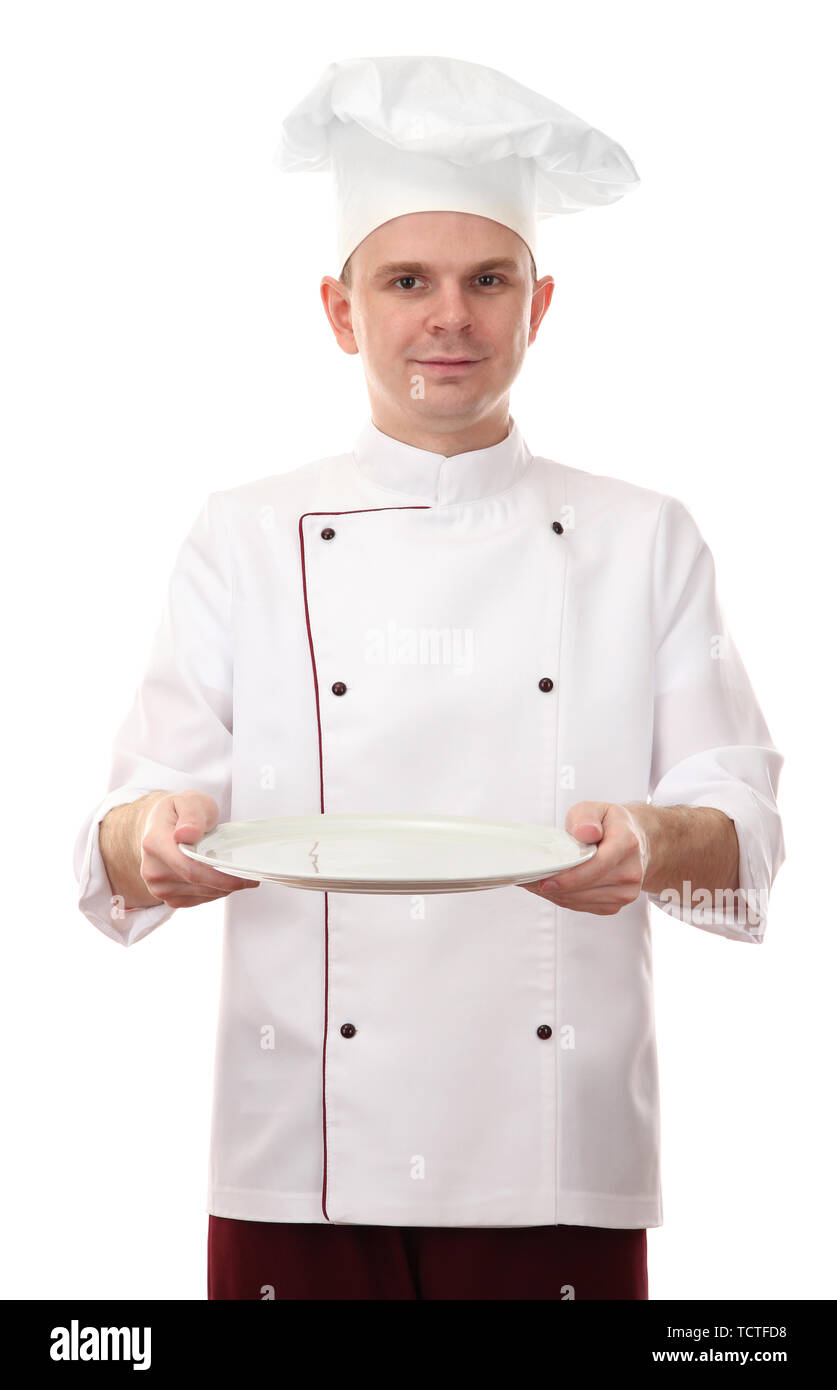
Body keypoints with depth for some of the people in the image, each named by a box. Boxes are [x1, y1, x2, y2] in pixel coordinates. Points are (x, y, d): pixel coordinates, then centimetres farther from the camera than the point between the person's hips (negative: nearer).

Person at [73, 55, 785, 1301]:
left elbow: (746, 832, -1)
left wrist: (656, 843, -23)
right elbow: (130, 843, -1)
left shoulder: (645, 541, 6)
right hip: (303, 1164, 0)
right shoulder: (246, 537, 5)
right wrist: (154, 837, -24)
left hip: (559, 1164, 1)